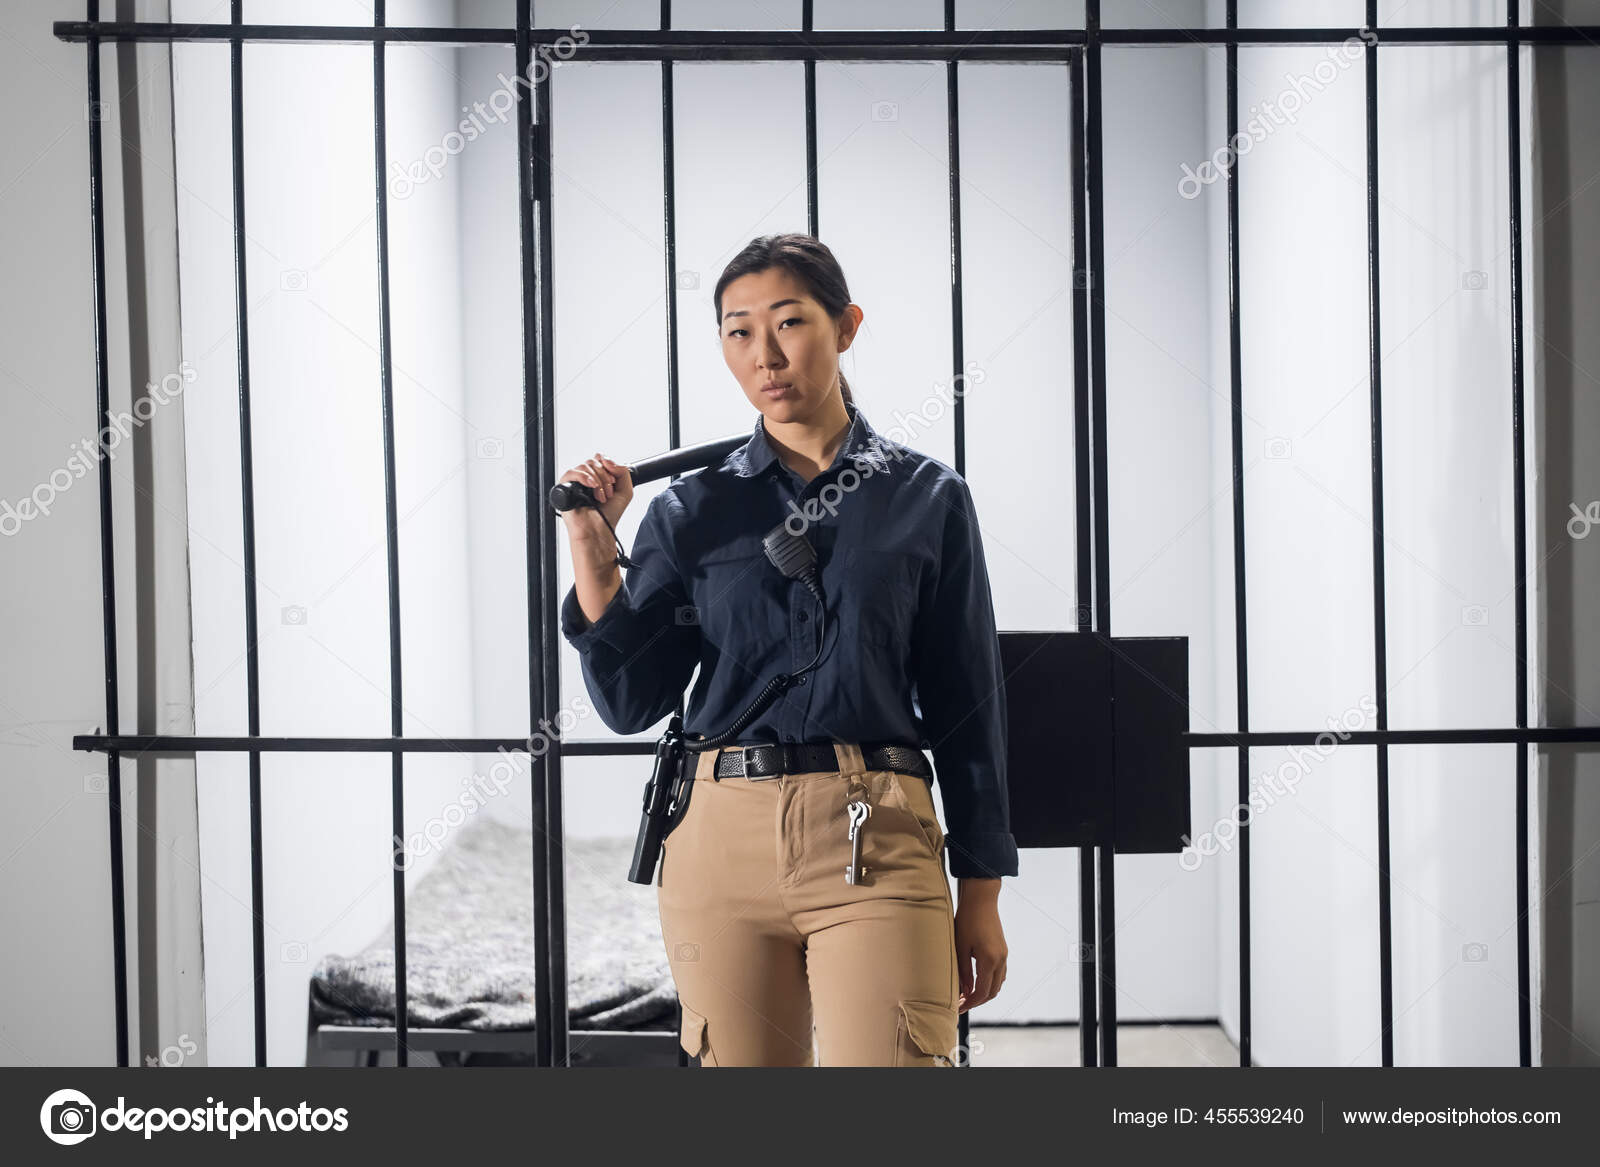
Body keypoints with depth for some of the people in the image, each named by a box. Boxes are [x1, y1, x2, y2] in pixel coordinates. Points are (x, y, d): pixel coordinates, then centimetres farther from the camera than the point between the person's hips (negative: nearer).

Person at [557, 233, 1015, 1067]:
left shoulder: (926, 497, 6)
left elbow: (967, 701, 7)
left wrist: (980, 893, 6)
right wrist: (593, 560, -5)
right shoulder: (692, 510, 8)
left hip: (875, 844, -2)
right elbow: (630, 703, 7)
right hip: (723, 840, 2)